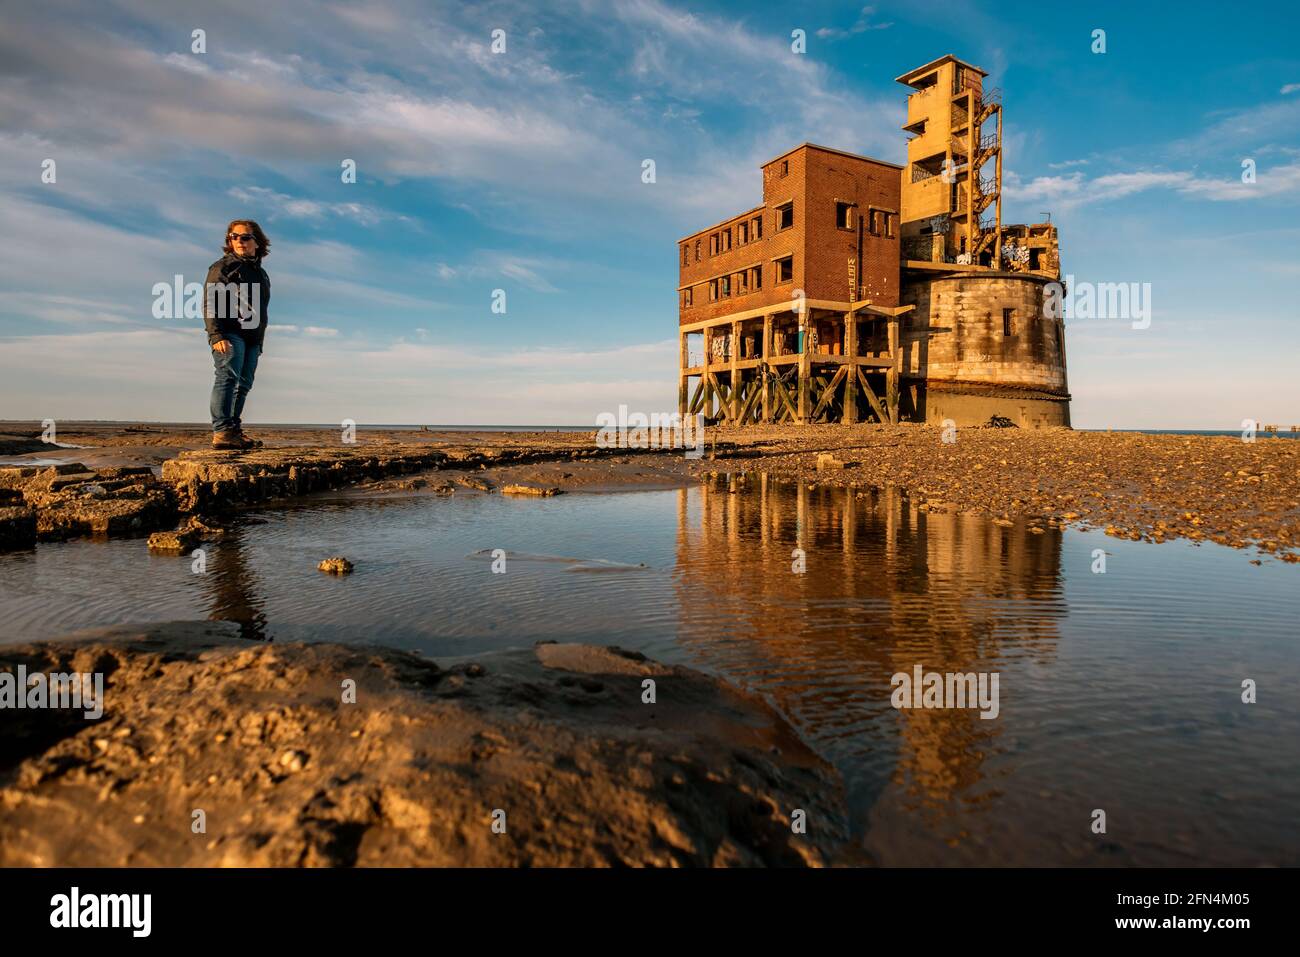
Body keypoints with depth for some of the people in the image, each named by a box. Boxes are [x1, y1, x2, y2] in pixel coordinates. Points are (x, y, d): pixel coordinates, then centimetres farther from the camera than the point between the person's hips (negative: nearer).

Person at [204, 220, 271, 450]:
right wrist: (217, 335, -19)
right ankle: (222, 431, -23)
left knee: (243, 384, 2)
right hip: (229, 334, -7)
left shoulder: (261, 274, 24)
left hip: (252, 338, 7)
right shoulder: (223, 267, 2)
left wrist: (259, 342, 22)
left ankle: (234, 430, 4)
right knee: (228, 377, -17)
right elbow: (210, 304, -7)